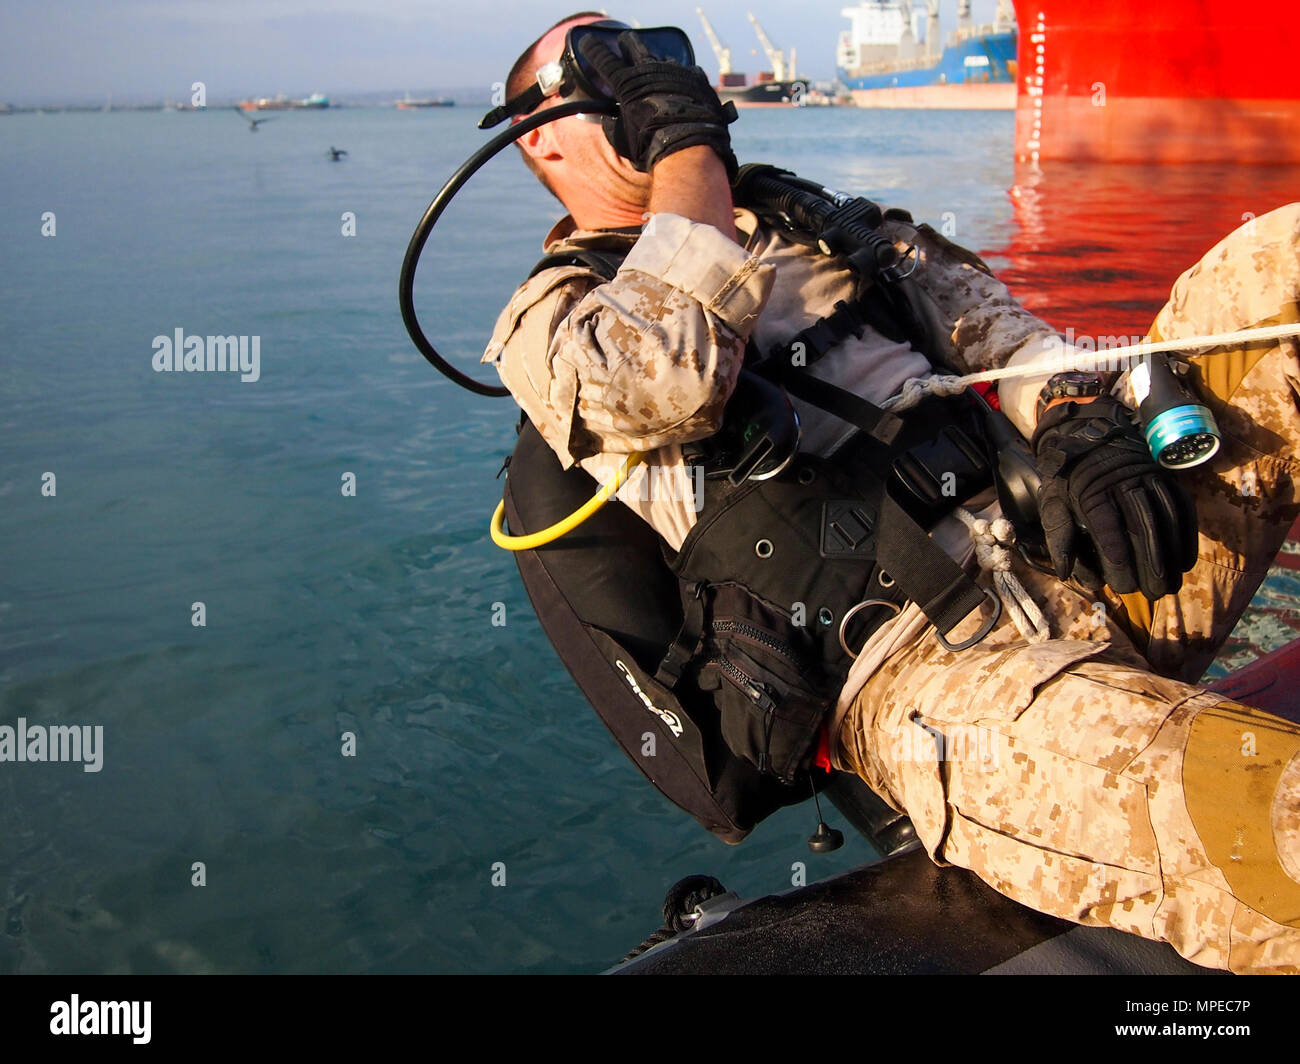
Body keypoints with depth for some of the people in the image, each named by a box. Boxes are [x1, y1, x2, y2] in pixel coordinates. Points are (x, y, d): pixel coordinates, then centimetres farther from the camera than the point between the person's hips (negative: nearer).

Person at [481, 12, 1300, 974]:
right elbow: (662, 380, -13)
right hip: (915, 652, -7)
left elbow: (977, 310, 17)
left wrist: (1077, 418, -6)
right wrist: (686, 146, 1)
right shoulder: (546, 324, 11)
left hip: (1074, 542, 7)